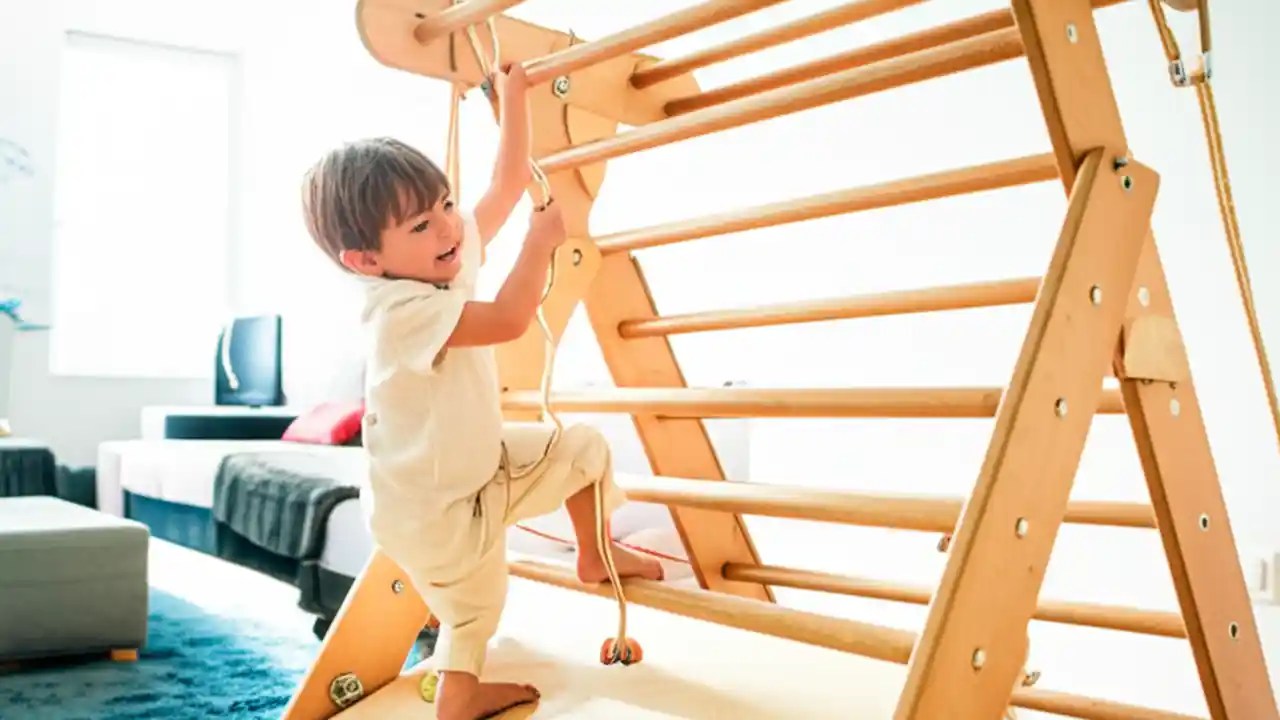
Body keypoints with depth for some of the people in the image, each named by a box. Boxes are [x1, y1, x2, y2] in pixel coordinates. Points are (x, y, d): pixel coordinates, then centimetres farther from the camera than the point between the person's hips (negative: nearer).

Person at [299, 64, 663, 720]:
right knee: (473, 612, 9)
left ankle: (595, 557, 33)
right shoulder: (401, 312, -34)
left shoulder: (450, 257, -8)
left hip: (483, 464, 8)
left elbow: (507, 185, 0)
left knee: (584, 447, 14)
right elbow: (509, 320, -42)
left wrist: (513, 99, -1)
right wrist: (541, 239, -28)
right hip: (430, 510, -8)